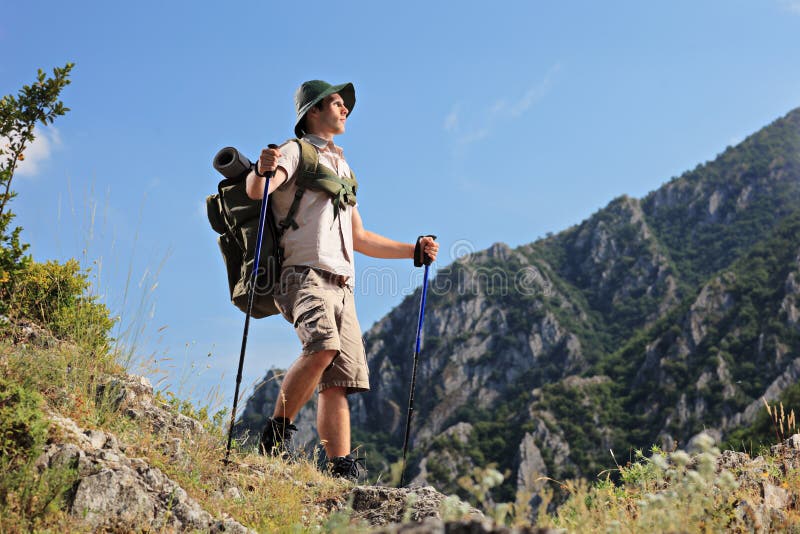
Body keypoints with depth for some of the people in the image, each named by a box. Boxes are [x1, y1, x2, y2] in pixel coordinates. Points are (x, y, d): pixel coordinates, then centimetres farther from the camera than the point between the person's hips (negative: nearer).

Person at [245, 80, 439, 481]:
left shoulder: (342, 169, 31)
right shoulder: (295, 151, 9)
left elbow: (360, 239, 33)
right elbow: (255, 191, -12)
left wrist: (414, 251, 28)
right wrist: (262, 170, -35)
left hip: (341, 285, 7)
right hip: (306, 273, -7)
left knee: (340, 381, -4)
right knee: (323, 347, -31)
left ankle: (342, 469, -6)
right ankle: (277, 432, -17)